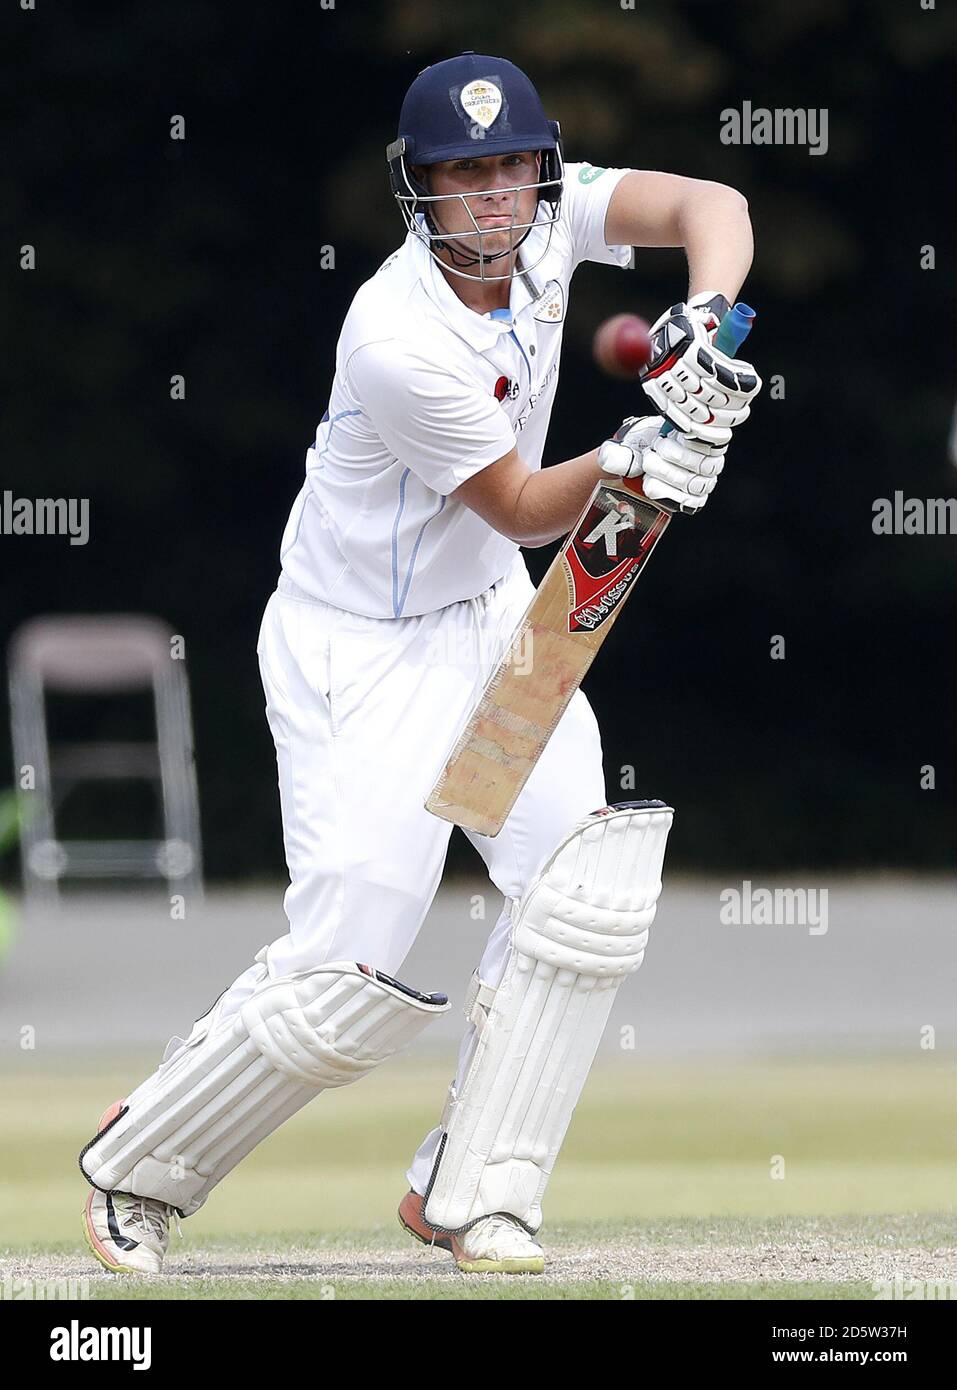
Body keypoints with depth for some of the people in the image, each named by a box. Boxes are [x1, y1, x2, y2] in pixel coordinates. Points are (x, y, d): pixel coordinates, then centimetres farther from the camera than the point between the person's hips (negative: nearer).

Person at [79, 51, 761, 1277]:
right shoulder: (401, 341, -29)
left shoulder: (545, 220, -9)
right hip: (362, 655, -7)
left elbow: (709, 206, -18)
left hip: (484, 615, 7)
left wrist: (704, 322, -36)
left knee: (584, 876, -8)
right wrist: (637, 462, -35)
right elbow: (522, 509, -19)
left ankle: (469, 1190, 4)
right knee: (352, 975, -10)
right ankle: (142, 1163, 13)